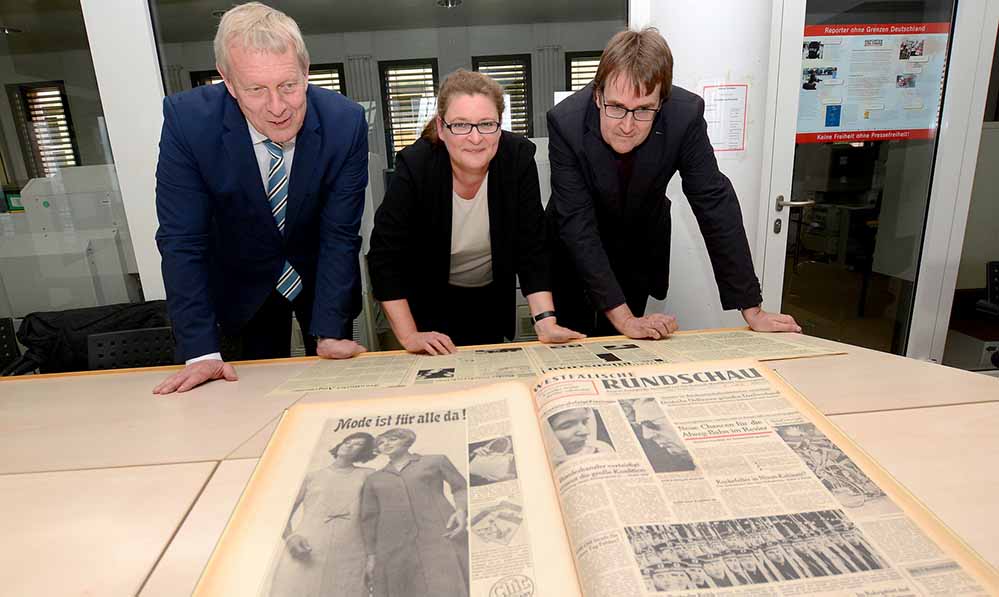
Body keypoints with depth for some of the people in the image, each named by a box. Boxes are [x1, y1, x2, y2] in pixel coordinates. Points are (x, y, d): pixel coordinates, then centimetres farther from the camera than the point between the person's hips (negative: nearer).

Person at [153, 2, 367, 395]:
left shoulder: (345, 122, -24)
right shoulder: (187, 119, -24)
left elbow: (340, 234, -19)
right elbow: (182, 240, -20)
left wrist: (330, 333, -21)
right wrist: (201, 351, -23)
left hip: (320, 274, 1)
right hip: (245, 284, 0)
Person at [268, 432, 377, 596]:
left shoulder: (367, 476, 16)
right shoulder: (312, 477, 18)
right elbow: (284, 513, 13)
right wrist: (290, 537, -4)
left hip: (347, 561, 0)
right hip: (303, 556, 1)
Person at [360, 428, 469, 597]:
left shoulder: (436, 461, 11)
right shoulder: (373, 479, 19)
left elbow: (462, 488, 9)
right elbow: (369, 518, 16)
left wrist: (461, 511, -10)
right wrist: (371, 555, 8)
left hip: (441, 536, -2)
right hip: (395, 548, 3)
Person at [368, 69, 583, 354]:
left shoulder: (519, 158, -22)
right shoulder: (415, 166, -27)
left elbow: (532, 250, -20)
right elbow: (383, 256, -23)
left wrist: (546, 322, -29)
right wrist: (409, 336, -27)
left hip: (493, 298, 2)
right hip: (431, 300, -1)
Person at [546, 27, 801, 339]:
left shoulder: (685, 115, -24)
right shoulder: (566, 122, -28)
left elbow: (715, 203, -18)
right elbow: (576, 224, -29)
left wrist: (752, 309, -17)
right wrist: (623, 318, -34)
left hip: (640, 247, 2)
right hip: (576, 250, -1)